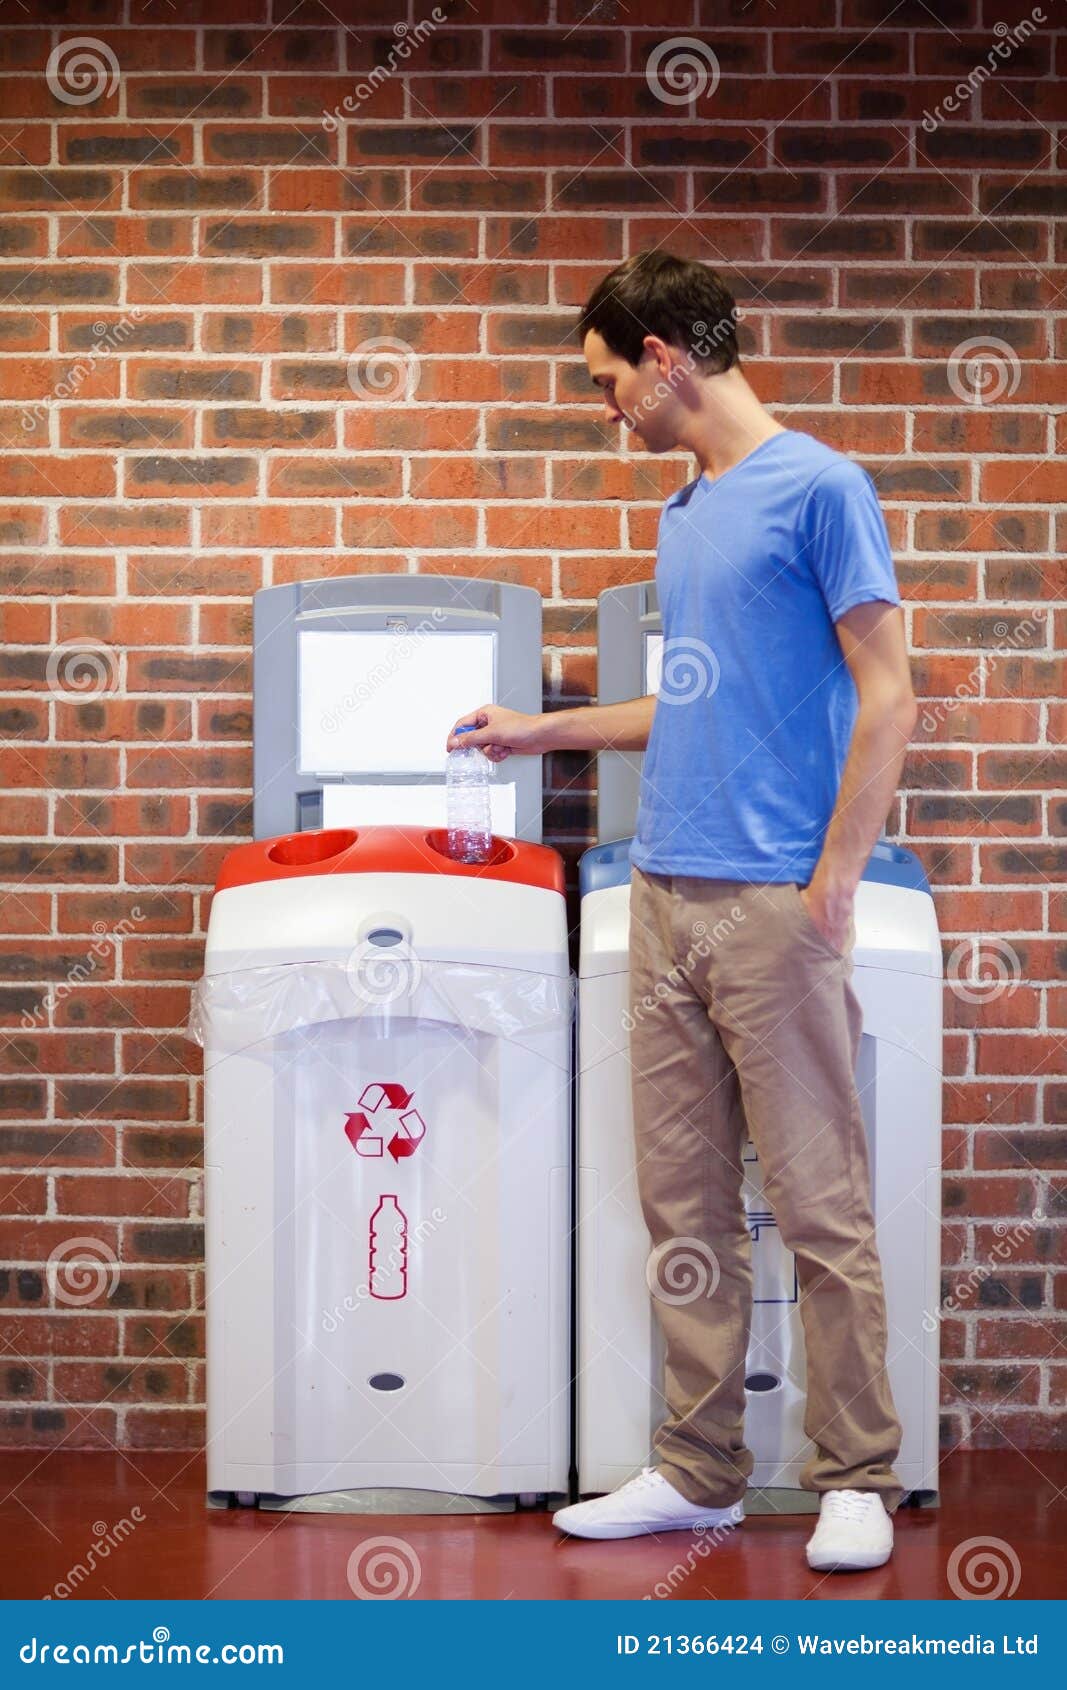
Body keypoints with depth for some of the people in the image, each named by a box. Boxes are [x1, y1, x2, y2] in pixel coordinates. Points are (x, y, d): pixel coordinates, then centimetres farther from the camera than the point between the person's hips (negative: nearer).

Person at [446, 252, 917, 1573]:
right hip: (666, 898, 8)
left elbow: (884, 697, -9)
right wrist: (543, 734, 27)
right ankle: (698, 1472, 16)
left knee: (820, 1209, -2)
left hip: (773, 905, -8)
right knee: (685, 1209, 9)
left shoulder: (817, 487, -6)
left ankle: (857, 1479, 8)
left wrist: (831, 887, -13)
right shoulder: (684, 512, 17)